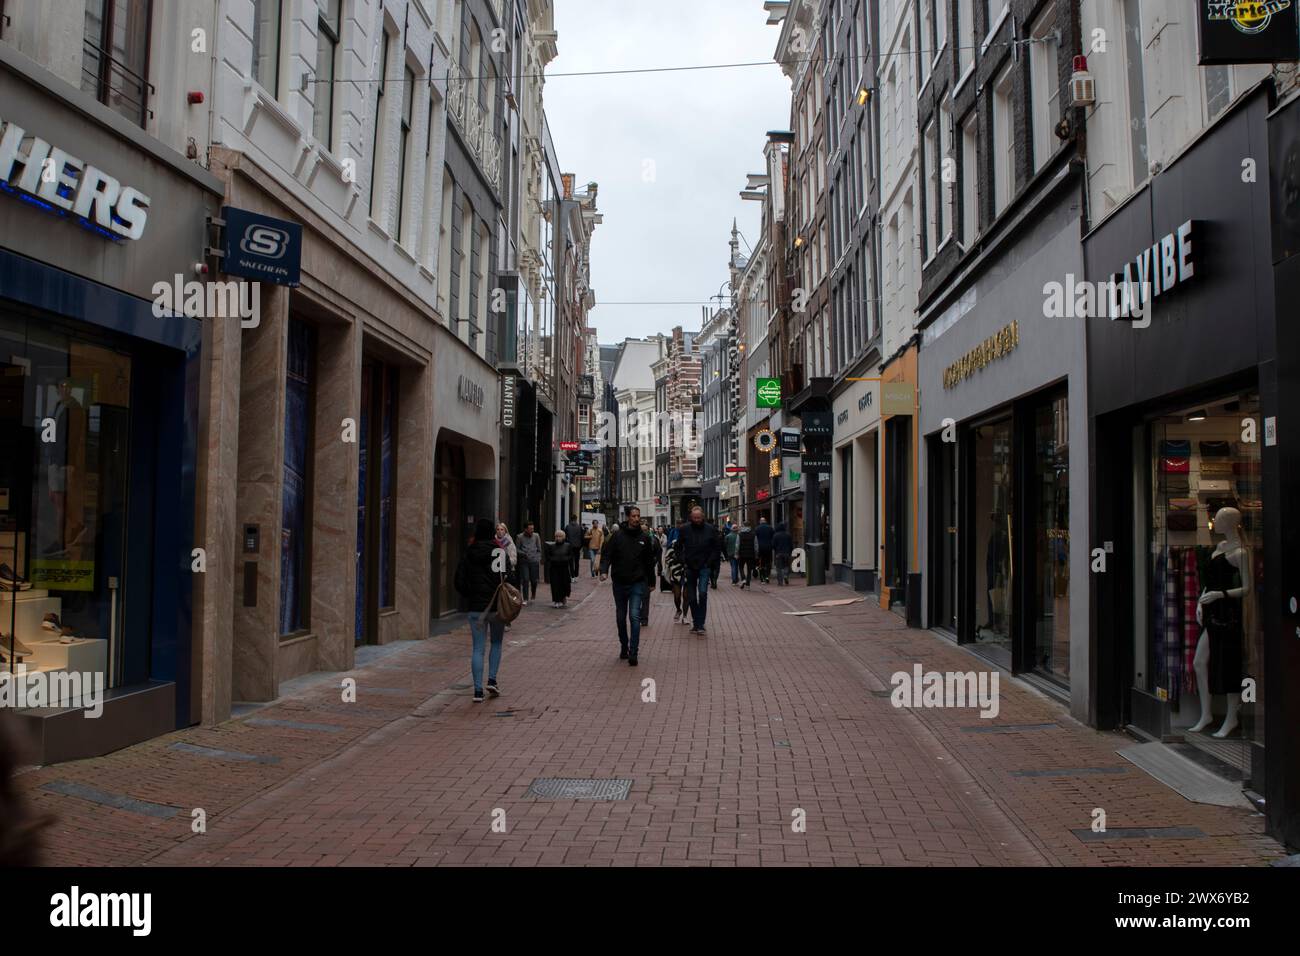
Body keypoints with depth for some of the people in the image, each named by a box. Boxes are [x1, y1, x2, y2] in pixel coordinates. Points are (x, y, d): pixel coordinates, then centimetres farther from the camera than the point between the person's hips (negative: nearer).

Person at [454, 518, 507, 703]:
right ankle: (492, 680, 8)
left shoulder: (468, 554, 0)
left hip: (475, 606, 2)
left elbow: (459, 581, 0)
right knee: (496, 643, 19)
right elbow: (507, 577, -14)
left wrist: (469, 596, 13)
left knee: (478, 648, 5)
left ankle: (478, 690, 1)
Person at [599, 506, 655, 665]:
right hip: (619, 583, 1)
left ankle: (633, 652, -12)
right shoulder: (617, 536, -2)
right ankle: (624, 647, 31)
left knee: (635, 616, -13)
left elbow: (649, 561, 9)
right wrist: (604, 571, -24)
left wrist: (651, 581, 12)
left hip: (637, 583, -1)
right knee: (621, 618, 12)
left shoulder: (645, 537, 2)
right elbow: (607, 555, -7)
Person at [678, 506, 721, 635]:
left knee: (703, 593, -18)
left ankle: (700, 624, -13)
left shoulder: (710, 529, -1)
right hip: (690, 567, 2)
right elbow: (679, 548, 8)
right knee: (691, 598, 7)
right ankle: (695, 623, 21)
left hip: (704, 567, -2)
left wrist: (710, 563, -6)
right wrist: (683, 562, -3)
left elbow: (716, 549, 4)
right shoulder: (684, 529, 1)